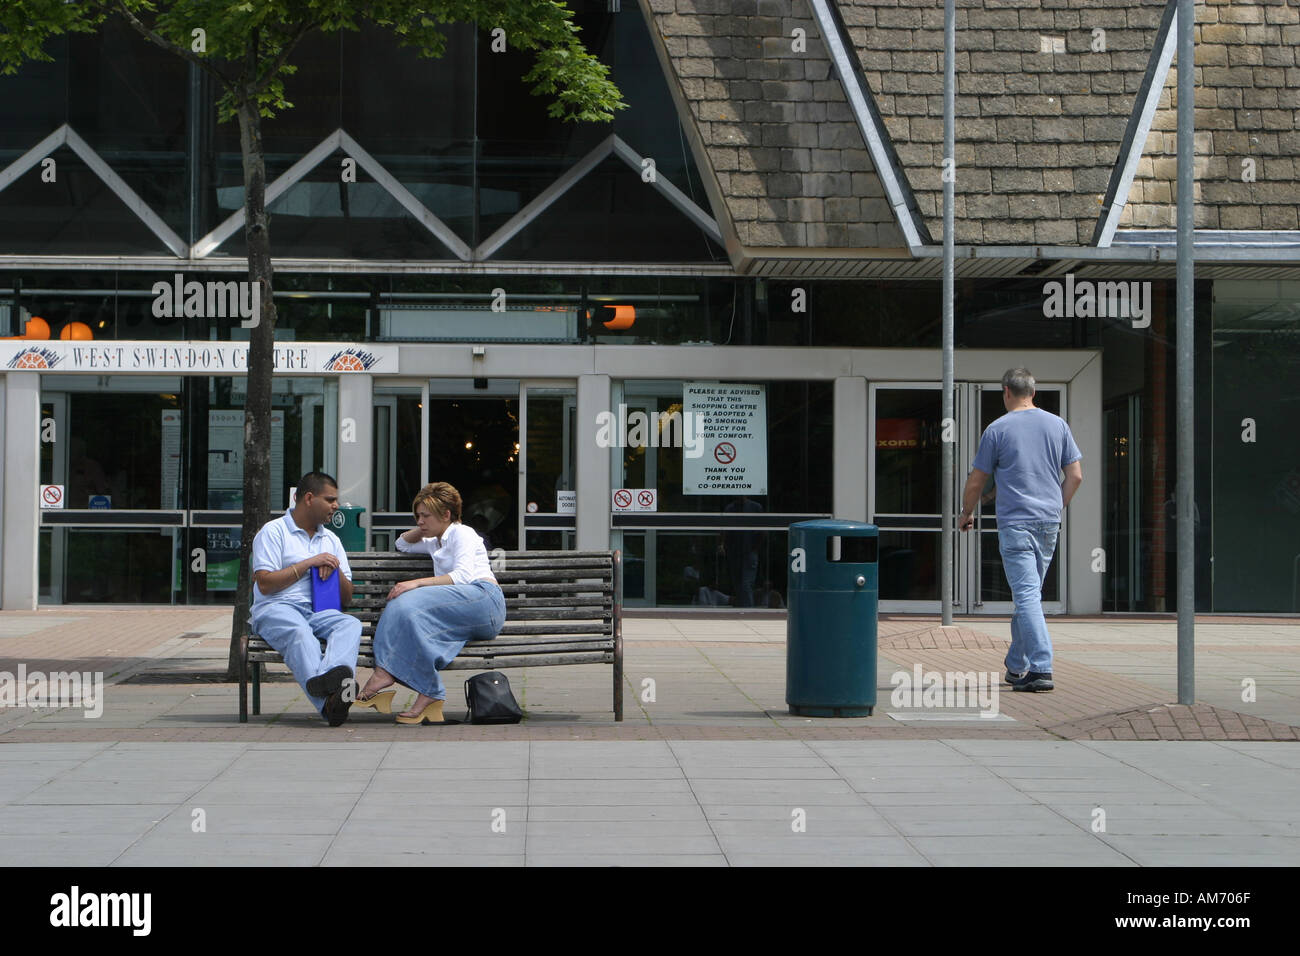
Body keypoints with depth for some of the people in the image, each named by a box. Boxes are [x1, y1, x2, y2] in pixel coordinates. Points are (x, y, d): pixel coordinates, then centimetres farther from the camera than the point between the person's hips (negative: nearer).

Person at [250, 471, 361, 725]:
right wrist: (309, 563, -4)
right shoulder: (273, 531, 8)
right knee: (299, 632, -40)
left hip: (320, 611, 5)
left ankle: (331, 675, -61)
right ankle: (328, 700, -62)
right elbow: (265, 584, -5)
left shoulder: (331, 540, 27)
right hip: (276, 609, -5)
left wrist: (334, 569, 2)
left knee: (351, 624, -30)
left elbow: (347, 599, 23)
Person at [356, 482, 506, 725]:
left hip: (483, 598, -7)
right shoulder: (437, 541, 33)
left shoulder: (462, 534, 5)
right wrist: (423, 529, 28)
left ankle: (385, 672, -32)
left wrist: (418, 583, -22)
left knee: (411, 602, -28)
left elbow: (463, 575, -13)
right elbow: (402, 543, 49)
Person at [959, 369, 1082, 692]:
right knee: (1028, 595, 16)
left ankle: (1041, 669, -19)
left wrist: (966, 514, 19)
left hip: (1015, 524, -5)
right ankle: (1016, 666, 26)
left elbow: (976, 482, 2)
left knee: (1027, 595, -10)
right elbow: (1075, 476, 9)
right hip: (1049, 523, 5)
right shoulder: (1057, 425, 8)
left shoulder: (997, 430, -3)